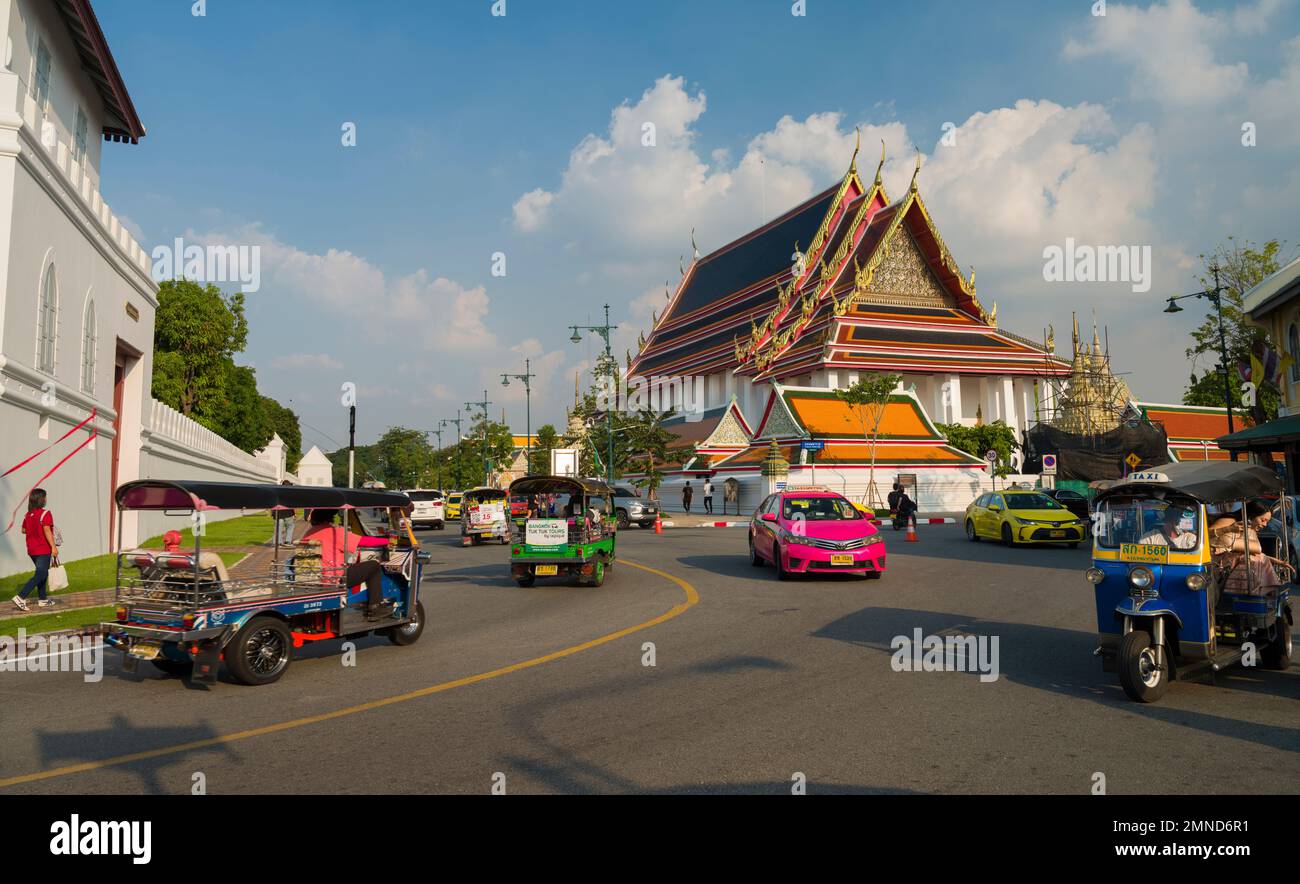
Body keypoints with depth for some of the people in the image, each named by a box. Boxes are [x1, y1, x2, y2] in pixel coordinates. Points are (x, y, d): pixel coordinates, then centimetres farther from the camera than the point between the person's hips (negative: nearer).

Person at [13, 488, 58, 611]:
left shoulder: (28, 515, 8)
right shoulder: (45, 514, -15)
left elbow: (23, 530, 15)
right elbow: (47, 531, -21)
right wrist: (54, 546, -21)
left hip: (31, 550, 8)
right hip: (43, 550, -8)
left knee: (43, 573, 18)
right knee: (39, 576, -5)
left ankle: (42, 600, 22)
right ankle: (20, 597, -15)